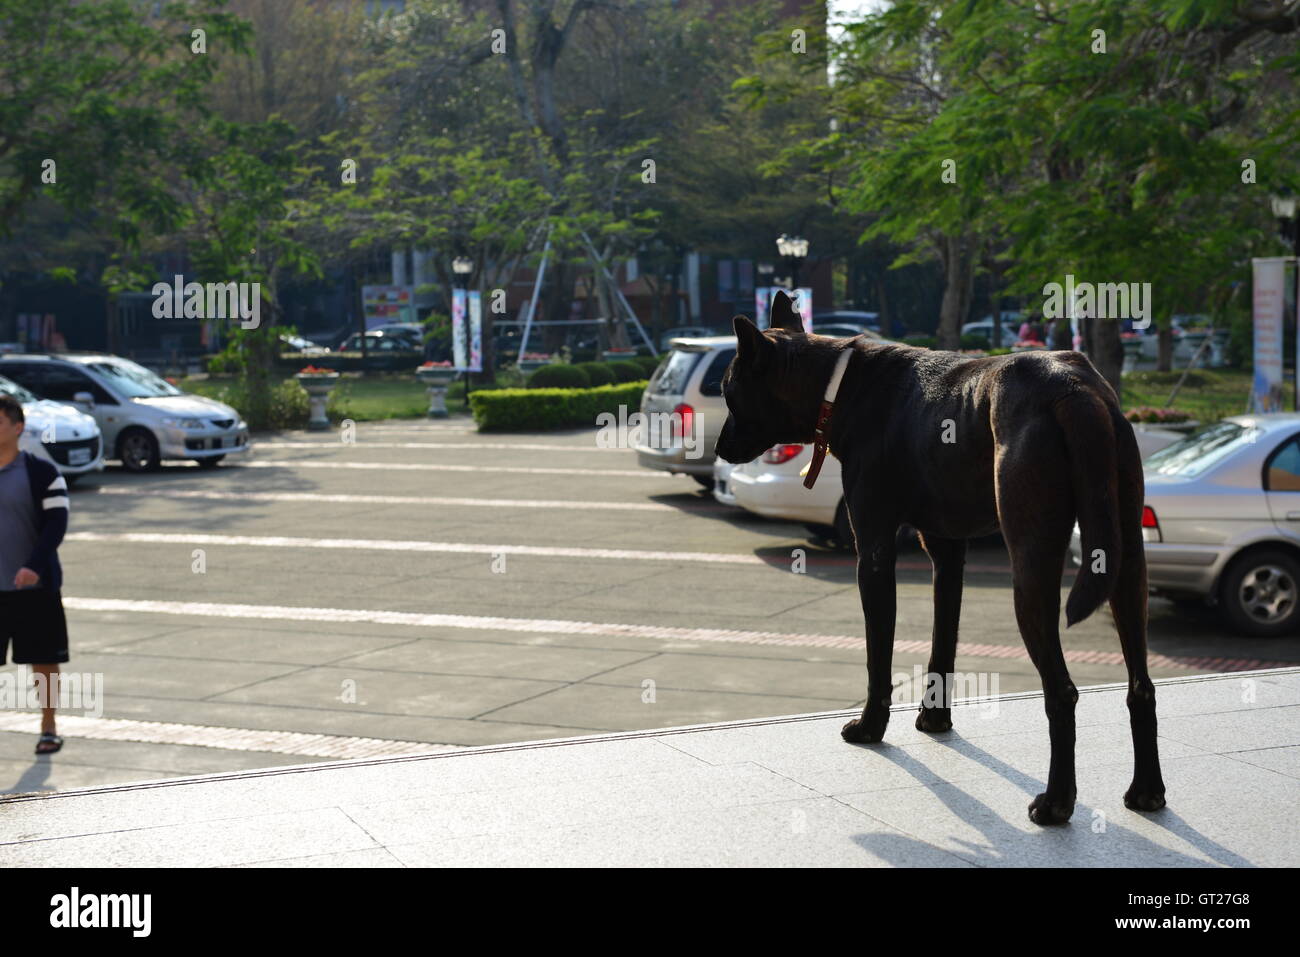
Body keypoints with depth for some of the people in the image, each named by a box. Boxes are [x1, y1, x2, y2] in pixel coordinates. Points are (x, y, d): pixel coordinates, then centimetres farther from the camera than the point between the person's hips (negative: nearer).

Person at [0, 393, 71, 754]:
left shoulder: (42, 472, -6)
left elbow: (56, 523, -12)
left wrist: (35, 566, -24)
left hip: (36, 587, -3)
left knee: (44, 659, 7)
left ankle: (48, 728, 20)